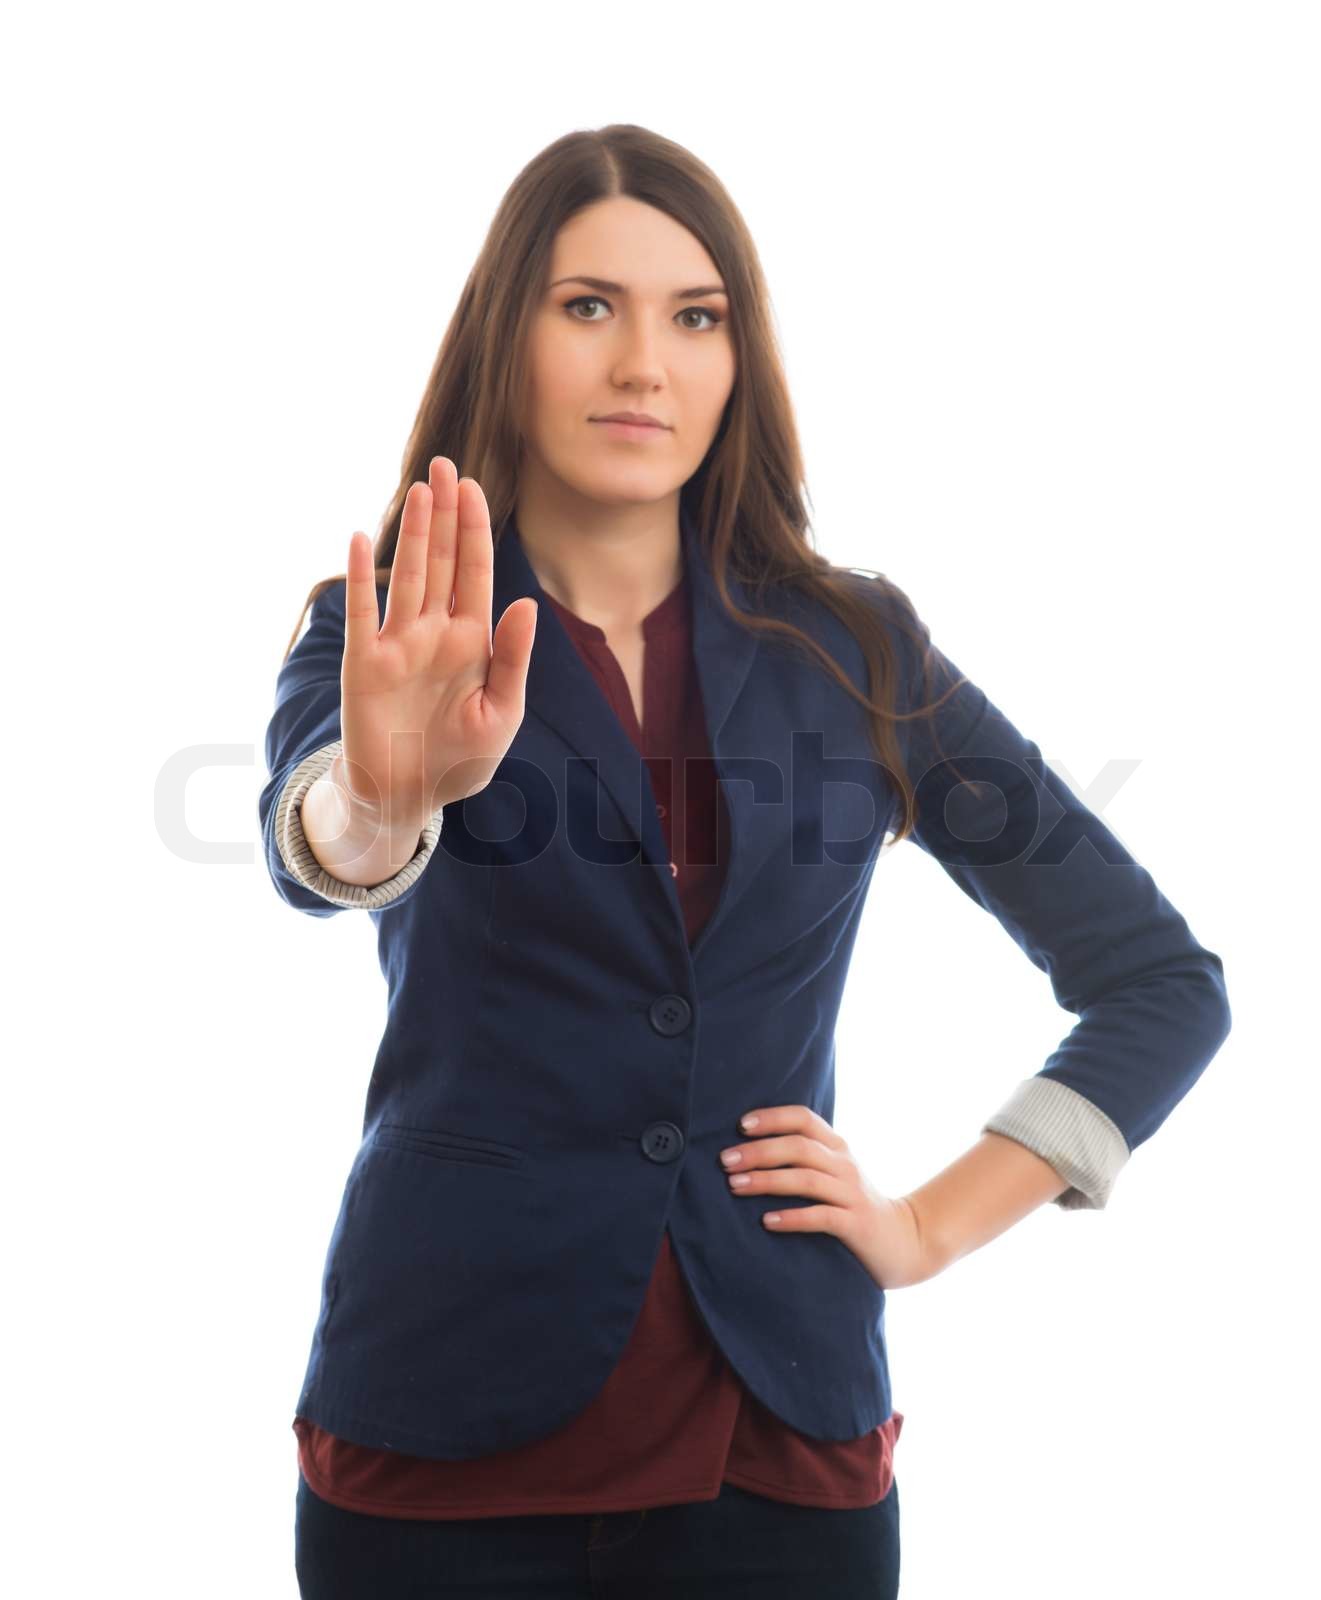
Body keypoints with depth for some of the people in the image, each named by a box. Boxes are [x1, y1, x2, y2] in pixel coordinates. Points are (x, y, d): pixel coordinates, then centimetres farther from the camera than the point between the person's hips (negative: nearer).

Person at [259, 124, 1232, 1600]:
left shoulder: (852, 648, 3)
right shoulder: (378, 643, 0)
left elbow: (1163, 982, 7)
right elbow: (306, 842, -23)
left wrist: (934, 1227, -1)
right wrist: (379, 795, -44)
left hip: (777, 1432, 1)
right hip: (451, 1425, -1)